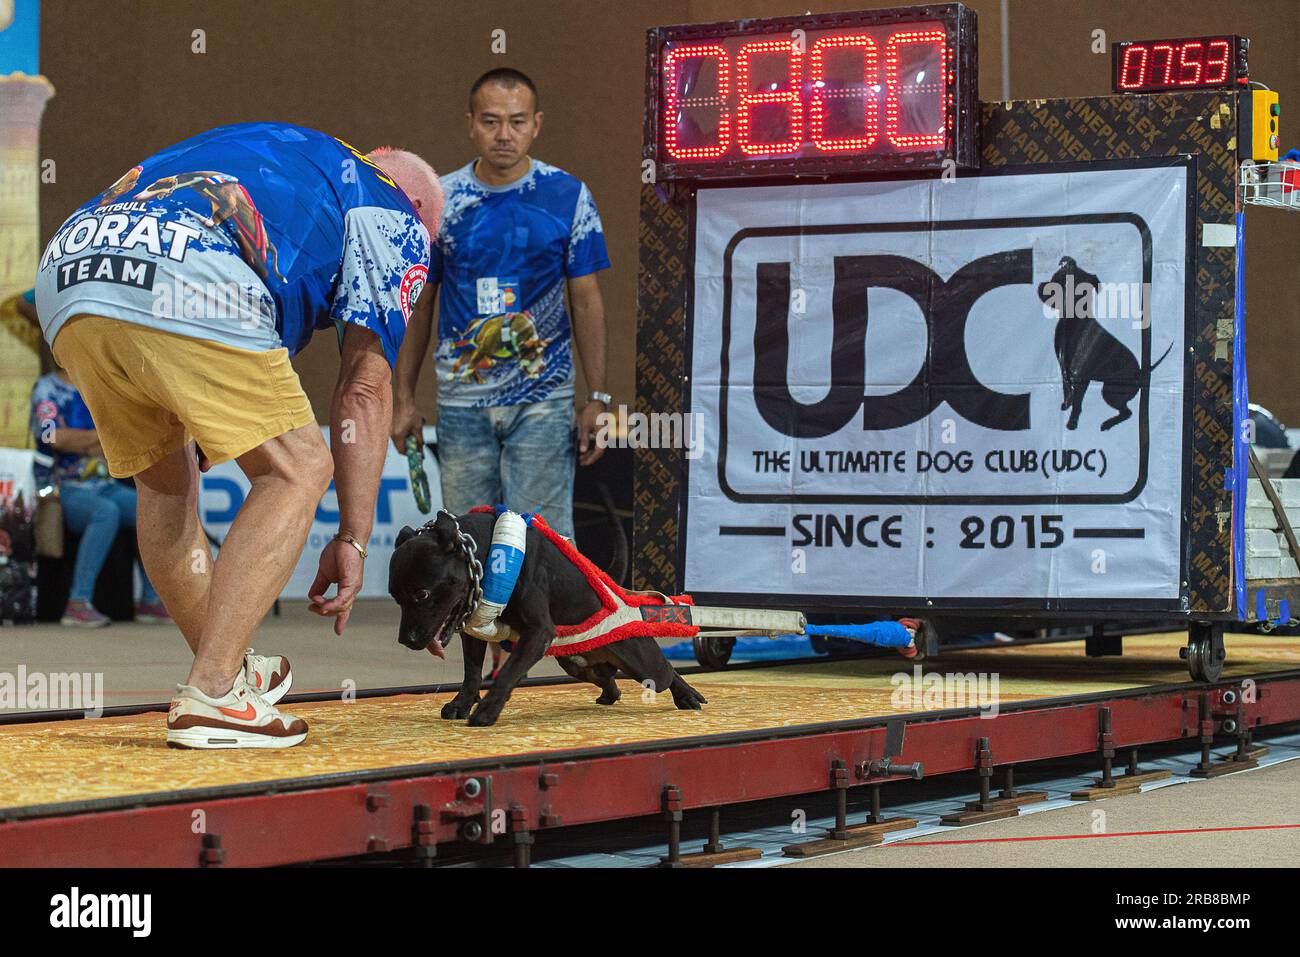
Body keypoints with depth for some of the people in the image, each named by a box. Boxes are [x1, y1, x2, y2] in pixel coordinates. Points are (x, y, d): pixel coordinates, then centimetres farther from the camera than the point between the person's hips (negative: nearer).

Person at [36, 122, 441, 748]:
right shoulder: (394, 216, 24)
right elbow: (363, 389, 15)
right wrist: (353, 539, 16)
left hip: (64, 276, 7)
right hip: (187, 290, -7)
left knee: (163, 478, 24)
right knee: (298, 469, 6)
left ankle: (232, 672, 37)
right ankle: (208, 695, -3)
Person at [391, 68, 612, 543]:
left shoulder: (568, 197, 0)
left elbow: (586, 301, 3)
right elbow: (418, 304, 9)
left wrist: (597, 398, -2)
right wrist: (403, 398, 6)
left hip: (543, 400, -2)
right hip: (461, 401, 2)